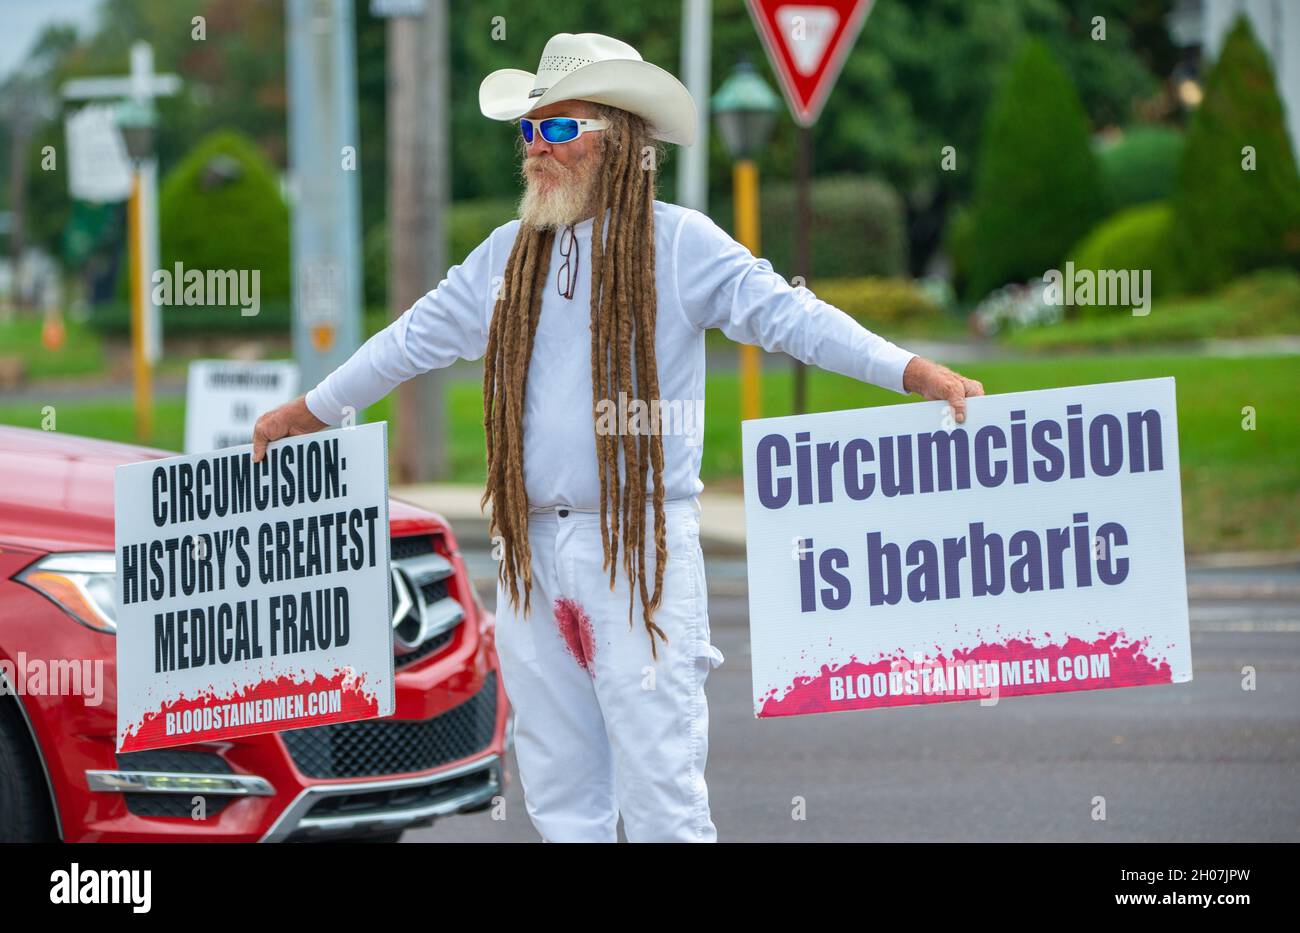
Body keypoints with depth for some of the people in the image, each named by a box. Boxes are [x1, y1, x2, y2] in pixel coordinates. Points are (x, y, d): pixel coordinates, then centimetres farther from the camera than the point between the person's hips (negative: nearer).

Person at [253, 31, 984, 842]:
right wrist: (312, 410, 34)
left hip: (643, 550, -6)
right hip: (534, 552, 6)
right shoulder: (509, 256, 14)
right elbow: (414, 340, 25)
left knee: (659, 775, -8)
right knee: (559, 786, 10)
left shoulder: (679, 244, -3)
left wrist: (911, 371, -23)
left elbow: (787, 313, -11)